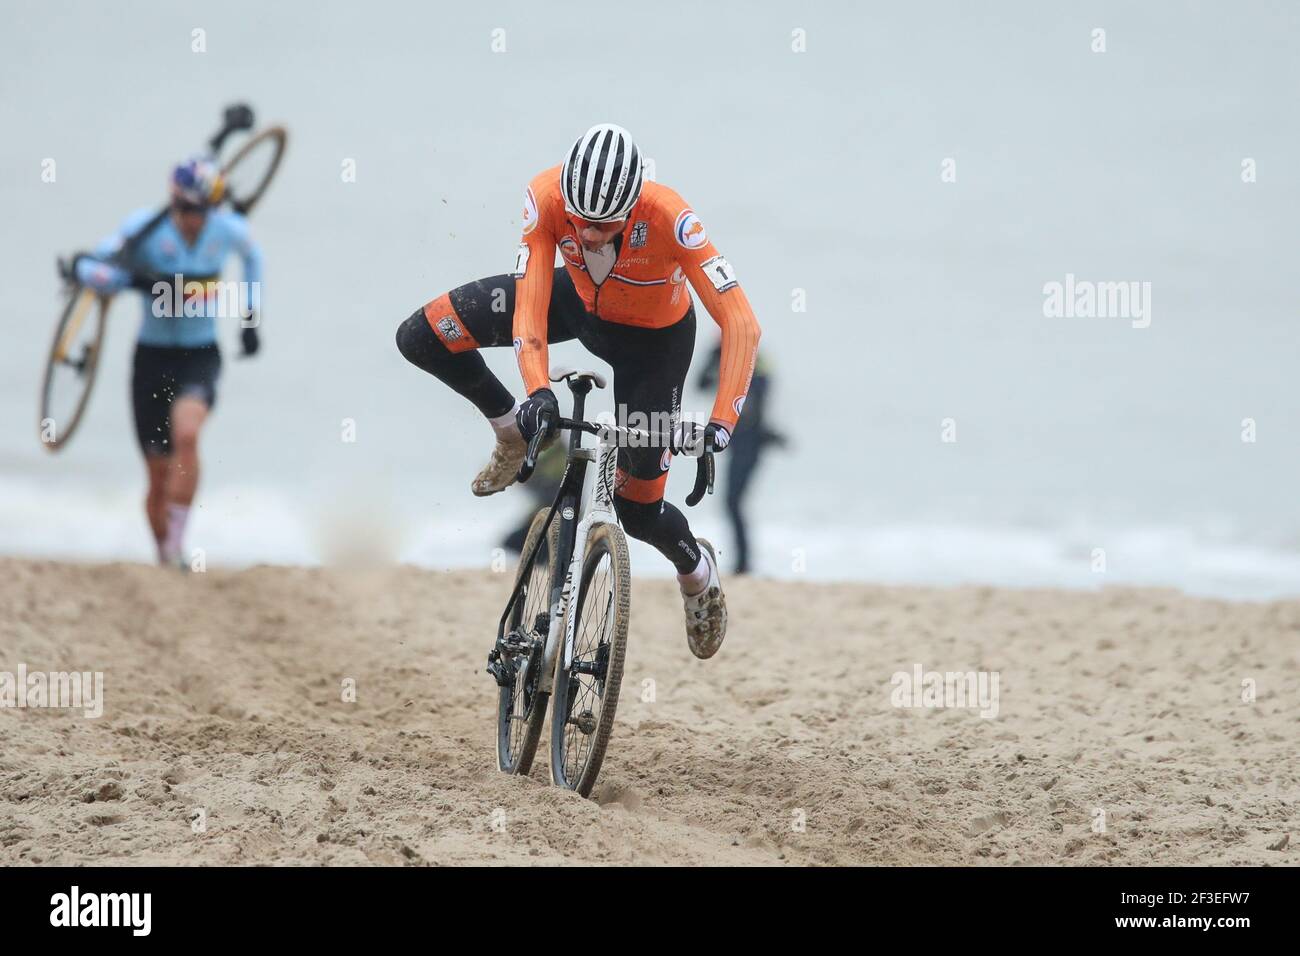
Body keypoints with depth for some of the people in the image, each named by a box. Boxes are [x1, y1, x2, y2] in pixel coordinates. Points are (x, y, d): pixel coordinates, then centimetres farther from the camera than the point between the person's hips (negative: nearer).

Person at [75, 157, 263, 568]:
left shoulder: (228, 229, -7)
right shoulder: (145, 227, -13)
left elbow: (252, 255, 17)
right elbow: (88, 267, -16)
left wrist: (250, 316, 13)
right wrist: (133, 280, -33)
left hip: (201, 354, 0)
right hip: (153, 354, 0)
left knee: (186, 434, -30)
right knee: (160, 476, 5)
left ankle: (177, 545, -25)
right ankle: (163, 557, 26)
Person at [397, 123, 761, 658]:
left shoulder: (668, 218, -41)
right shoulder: (547, 198, -35)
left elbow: (741, 324, -42)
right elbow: (529, 303, -35)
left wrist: (721, 425, -51)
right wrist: (538, 392, -51)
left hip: (652, 340, -3)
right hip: (579, 303, 3)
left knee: (638, 507, -1)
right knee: (422, 337, -12)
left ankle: (698, 572, 35)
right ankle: (515, 432, 14)